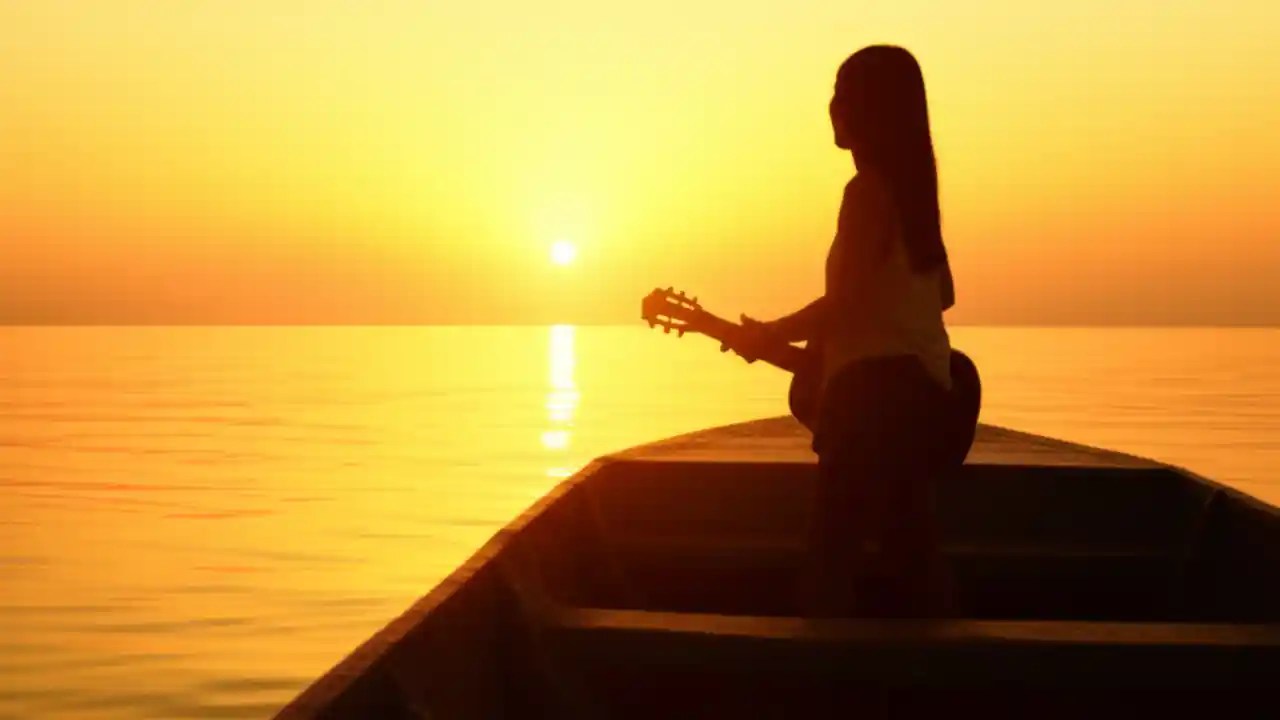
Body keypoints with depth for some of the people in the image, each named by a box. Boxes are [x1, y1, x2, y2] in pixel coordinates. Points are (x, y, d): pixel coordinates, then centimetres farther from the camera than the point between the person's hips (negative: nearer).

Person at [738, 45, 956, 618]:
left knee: (840, 558, -9)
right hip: (921, 384, 10)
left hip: (877, 389, -10)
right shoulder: (911, 187, 14)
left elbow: (844, 303, -18)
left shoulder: (868, 190, -13)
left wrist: (769, 334, -4)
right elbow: (941, 293, 22)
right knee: (903, 550, 16)